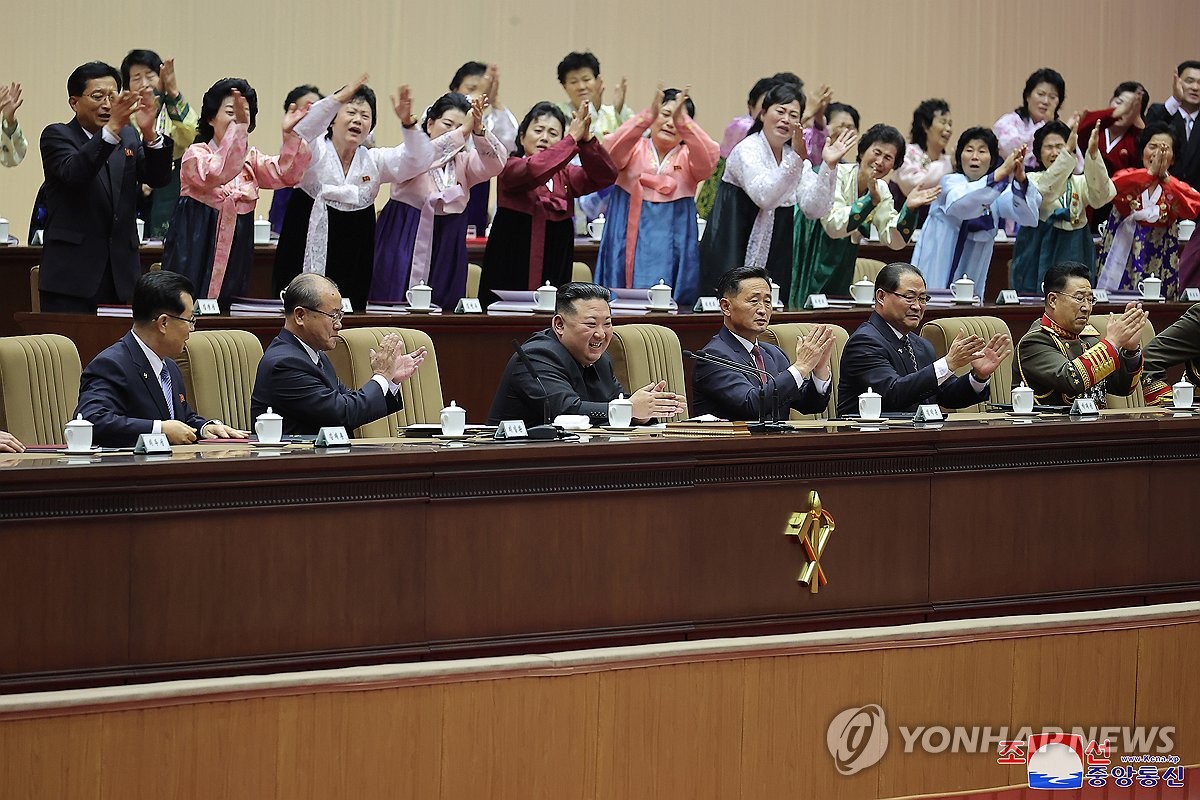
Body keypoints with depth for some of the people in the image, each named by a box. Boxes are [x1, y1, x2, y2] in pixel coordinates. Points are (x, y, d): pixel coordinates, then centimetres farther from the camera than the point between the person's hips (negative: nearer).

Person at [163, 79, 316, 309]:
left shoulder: (251, 159, 13)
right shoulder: (196, 154, -3)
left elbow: (286, 174, -4)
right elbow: (215, 174, -25)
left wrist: (289, 135, -20)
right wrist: (238, 126, -34)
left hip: (236, 256, 5)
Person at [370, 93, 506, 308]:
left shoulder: (465, 160, 9)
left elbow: (496, 163, -10)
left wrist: (479, 131, -29)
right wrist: (463, 131, -34)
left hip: (447, 254, 4)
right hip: (405, 248, -4)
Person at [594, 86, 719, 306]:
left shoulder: (688, 156, 10)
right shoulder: (635, 149, 7)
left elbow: (708, 159, -12)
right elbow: (612, 150, -15)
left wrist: (682, 120, -27)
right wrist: (648, 115, -28)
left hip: (672, 247, 1)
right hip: (630, 244, -1)